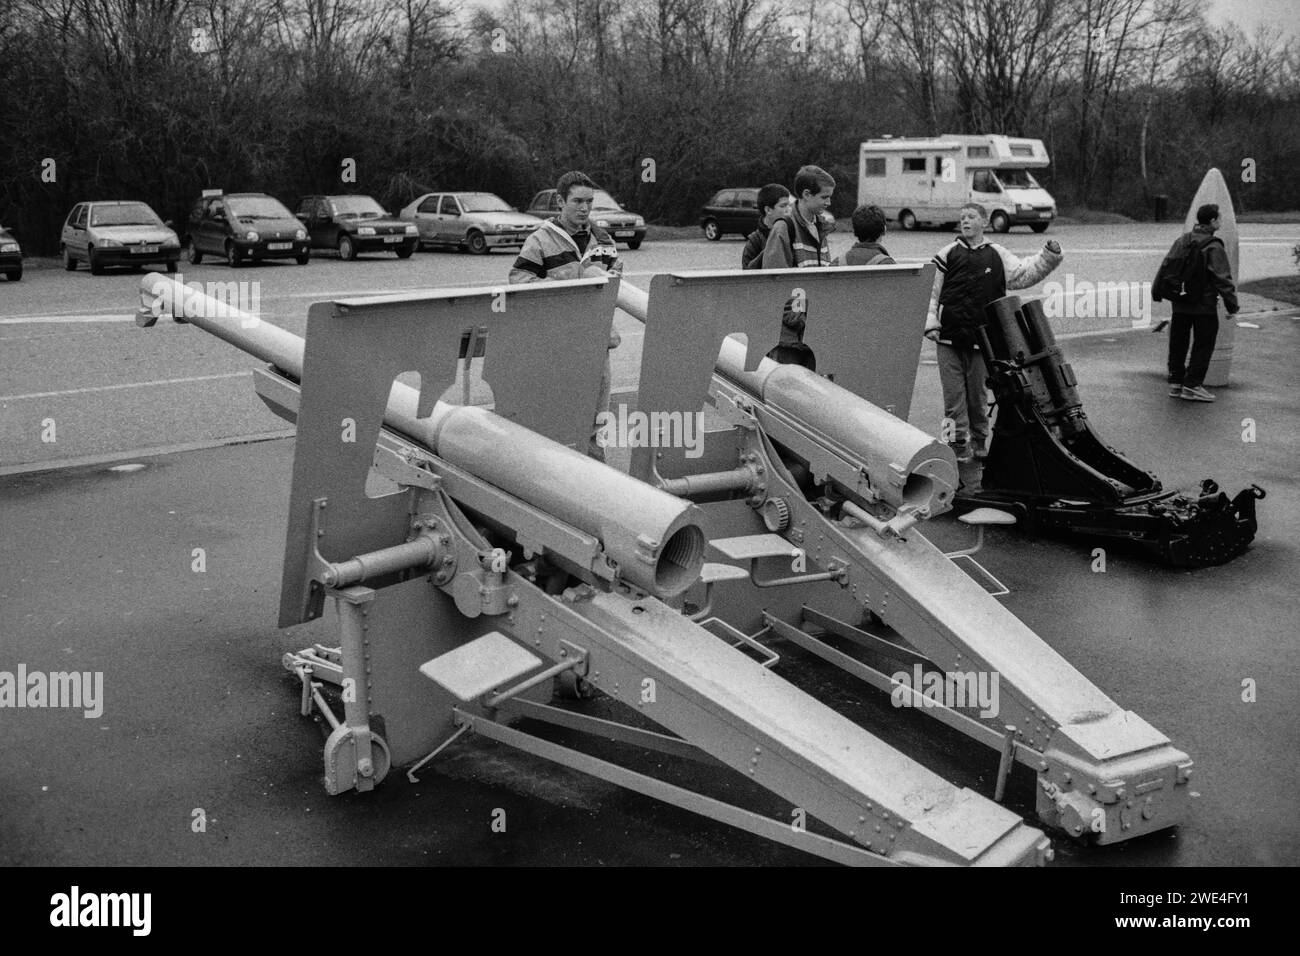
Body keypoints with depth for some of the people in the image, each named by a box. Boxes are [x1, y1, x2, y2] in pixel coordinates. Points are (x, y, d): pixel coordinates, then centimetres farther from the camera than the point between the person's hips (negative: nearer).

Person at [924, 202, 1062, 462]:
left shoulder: (997, 255, 8)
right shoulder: (947, 254, 4)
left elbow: (1025, 274, 11)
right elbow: (931, 292, 5)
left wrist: (1050, 256, 0)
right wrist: (931, 323, -3)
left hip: (981, 338, 1)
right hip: (949, 337, -1)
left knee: (978, 392, 9)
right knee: (954, 392, 0)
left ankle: (979, 439, 22)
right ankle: (959, 441, 7)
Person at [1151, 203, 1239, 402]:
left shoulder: (1181, 241, 5)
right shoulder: (1213, 248, -13)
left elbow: (1165, 267, 10)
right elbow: (1222, 279, -15)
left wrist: (1157, 291, 20)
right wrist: (1231, 303, -10)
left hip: (1179, 304, 6)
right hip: (1204, 305, -6)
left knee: (1178, 344, 13)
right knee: (1203, 346, 3)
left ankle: (1175, 383, 18)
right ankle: (1192, 386, 1)